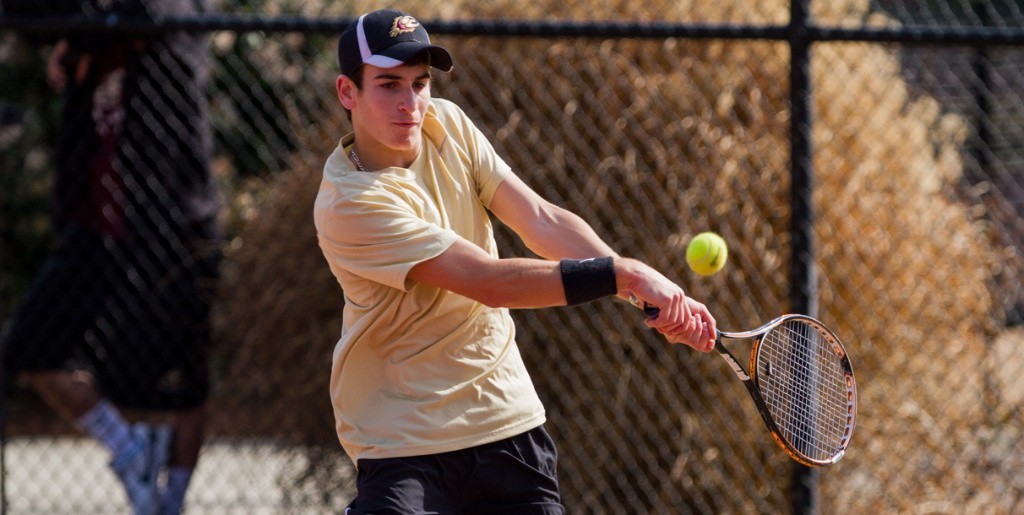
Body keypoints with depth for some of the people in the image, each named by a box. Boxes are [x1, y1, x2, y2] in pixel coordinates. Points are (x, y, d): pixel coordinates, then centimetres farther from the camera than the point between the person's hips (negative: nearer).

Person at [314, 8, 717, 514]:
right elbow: (488, 281, -24)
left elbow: (542, 221, -6)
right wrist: (624, 273, -26)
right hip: (404, 441, -6)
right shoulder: (348, 205, -21)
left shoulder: (447, 124, 0)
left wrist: (657, 295, -19)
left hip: (508, 419, 6)